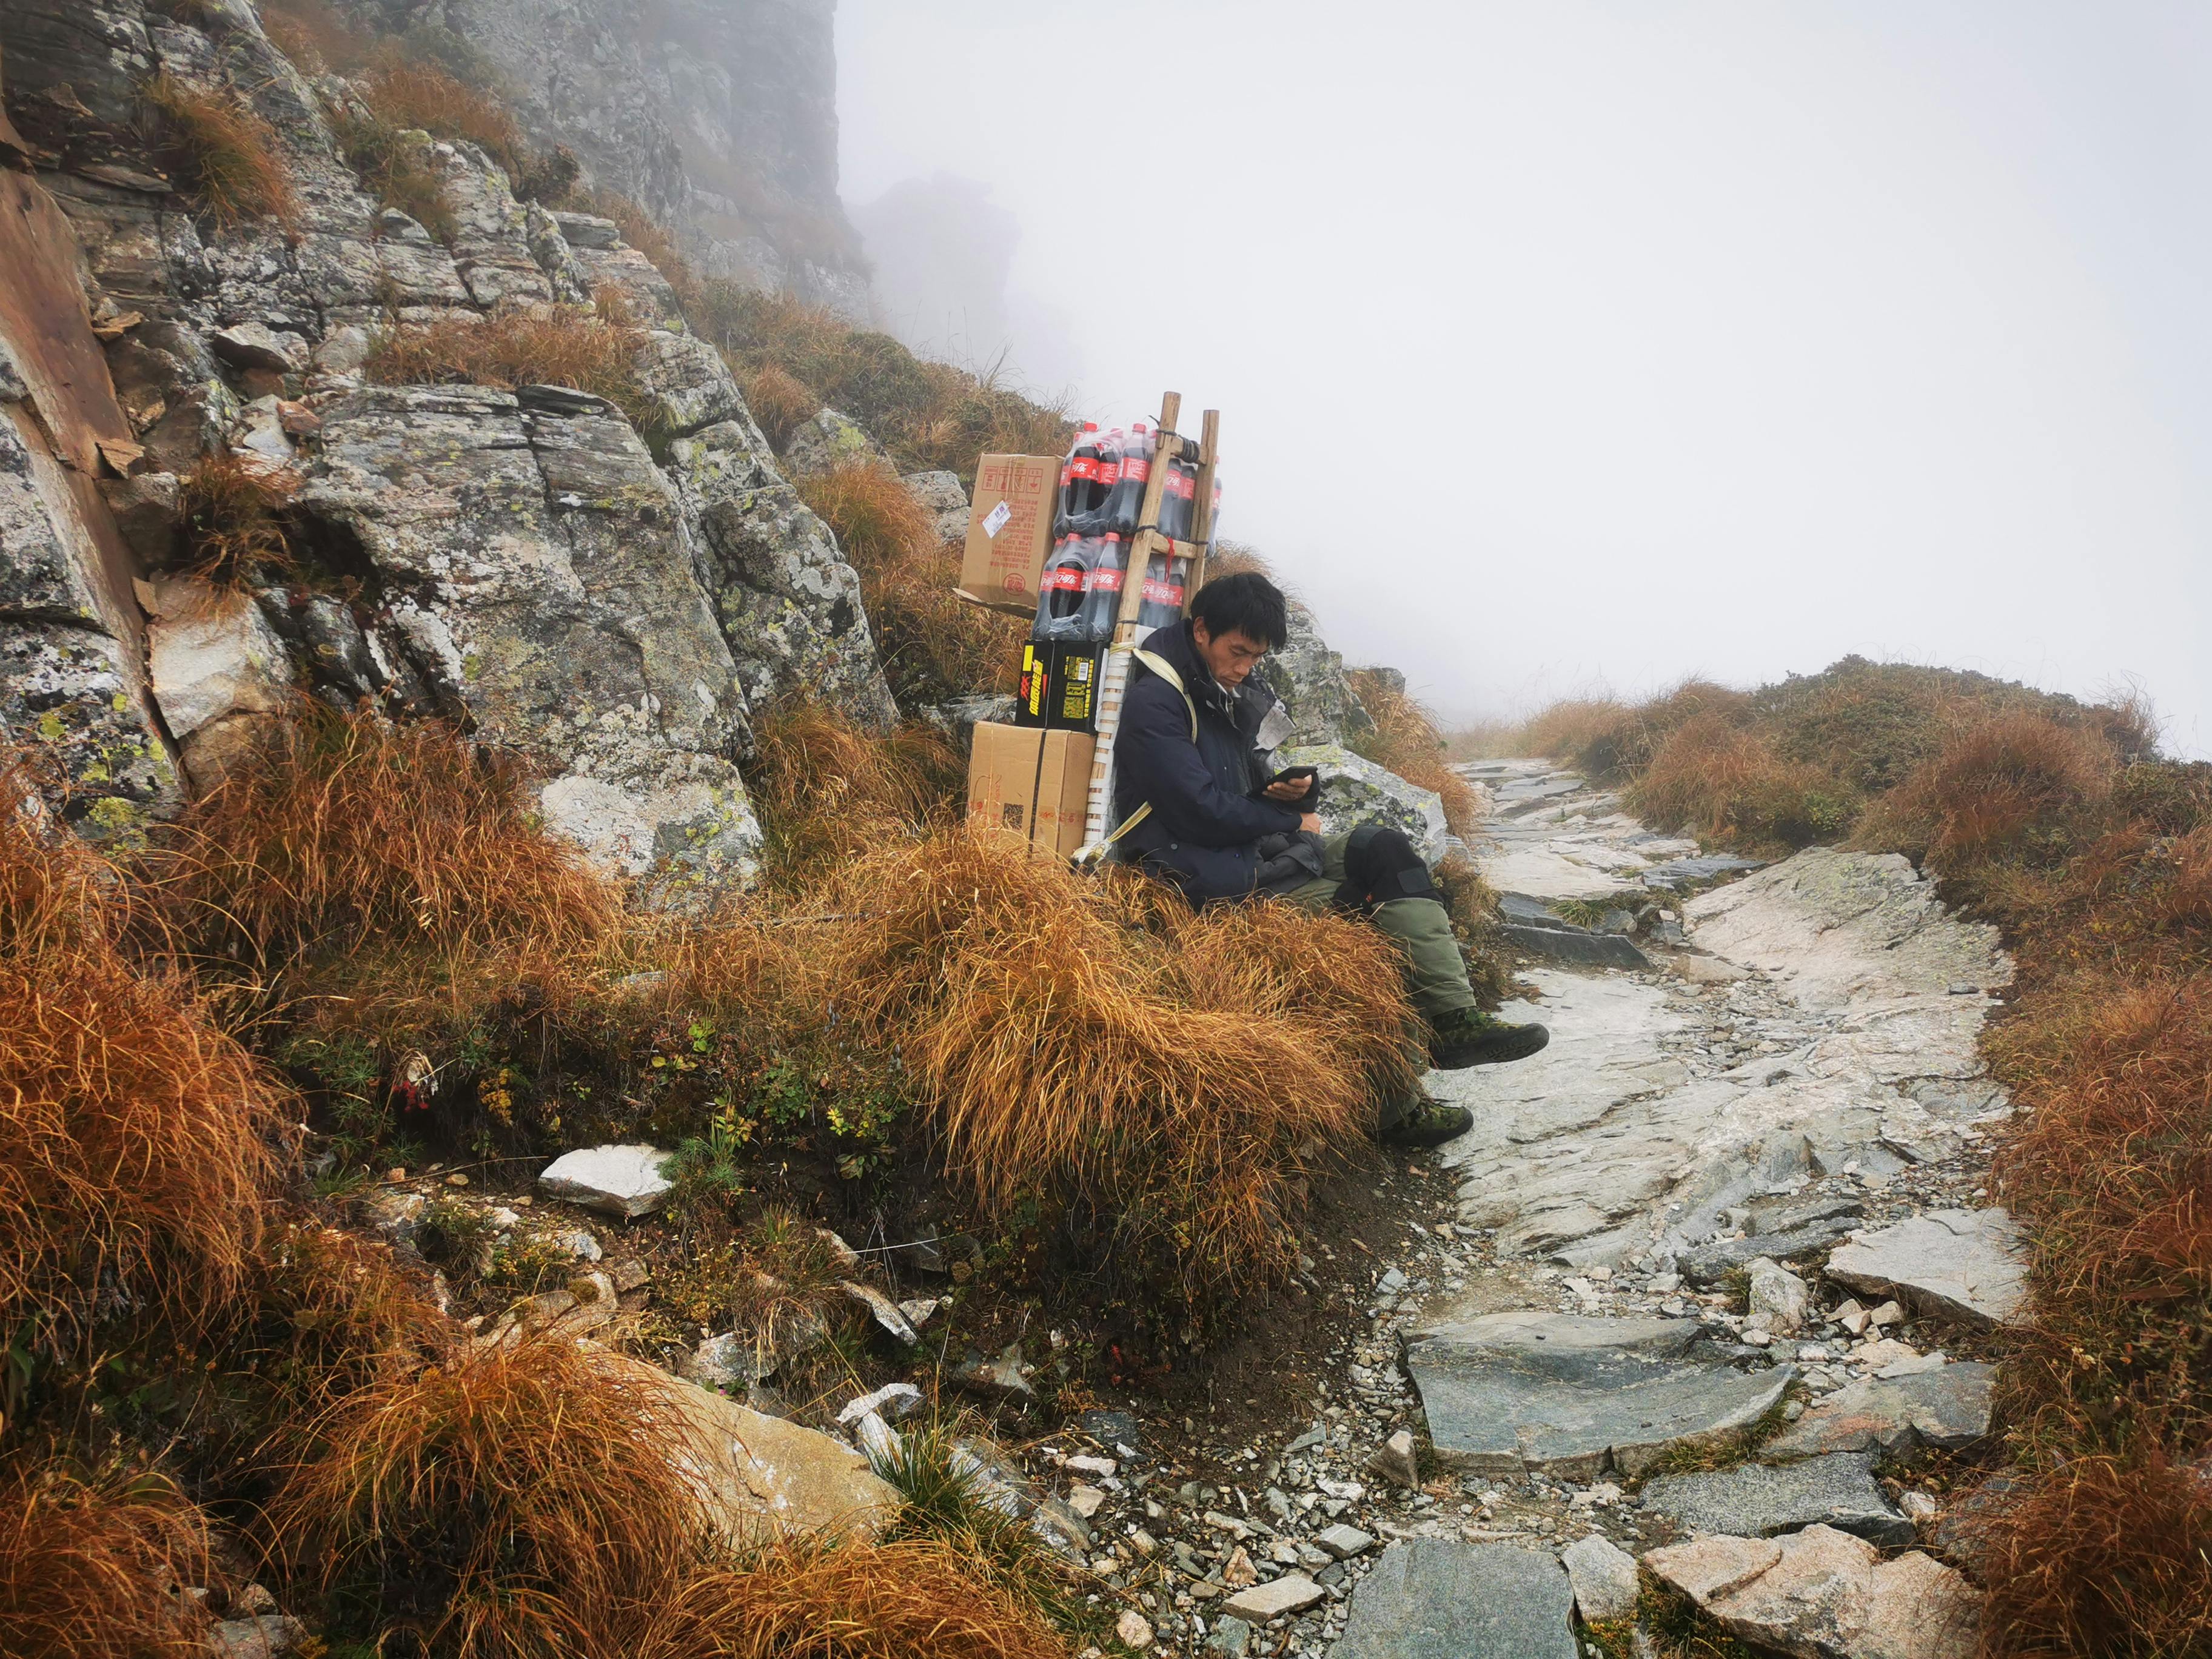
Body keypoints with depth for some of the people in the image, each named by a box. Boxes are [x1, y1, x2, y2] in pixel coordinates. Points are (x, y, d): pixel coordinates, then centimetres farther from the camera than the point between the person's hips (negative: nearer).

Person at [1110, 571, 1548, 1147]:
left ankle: (1454, 1020, -19)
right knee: (1354, 914, -18)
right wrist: (1294, 822, -8)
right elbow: (1202, 812, -21)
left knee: (1379, 845, -11)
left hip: (1256, 849, 8)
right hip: (1198, 871, -8)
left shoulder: (1234, 692, 13)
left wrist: (1297, 790, -5)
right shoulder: (1154, 701, -15)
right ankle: (1392, 1099, -7)